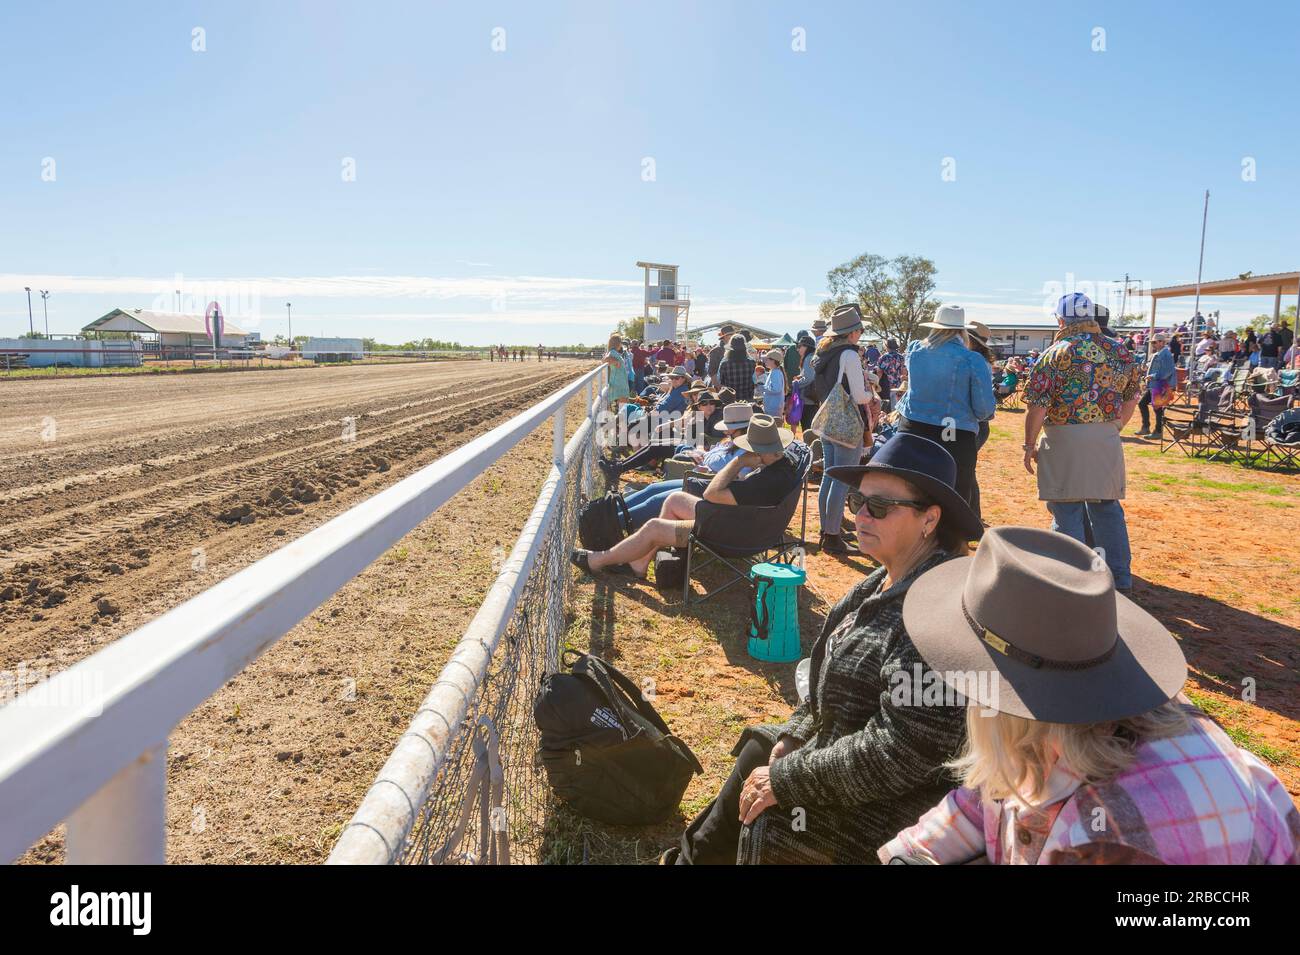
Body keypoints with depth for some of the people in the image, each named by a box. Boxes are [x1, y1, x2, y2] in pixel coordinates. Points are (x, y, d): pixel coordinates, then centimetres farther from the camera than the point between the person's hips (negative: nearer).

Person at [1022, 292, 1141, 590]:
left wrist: (1030, 446, -4)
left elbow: (1037, 407, -13)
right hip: (1108, 440, 5)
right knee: (1108, 508, 17)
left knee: (1067, 512, 4)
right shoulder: (1119, 351, 6)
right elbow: (1131, 397, 14)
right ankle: (1120, 579, 26)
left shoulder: (1056, 353, -9)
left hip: (1065, 441, -5)